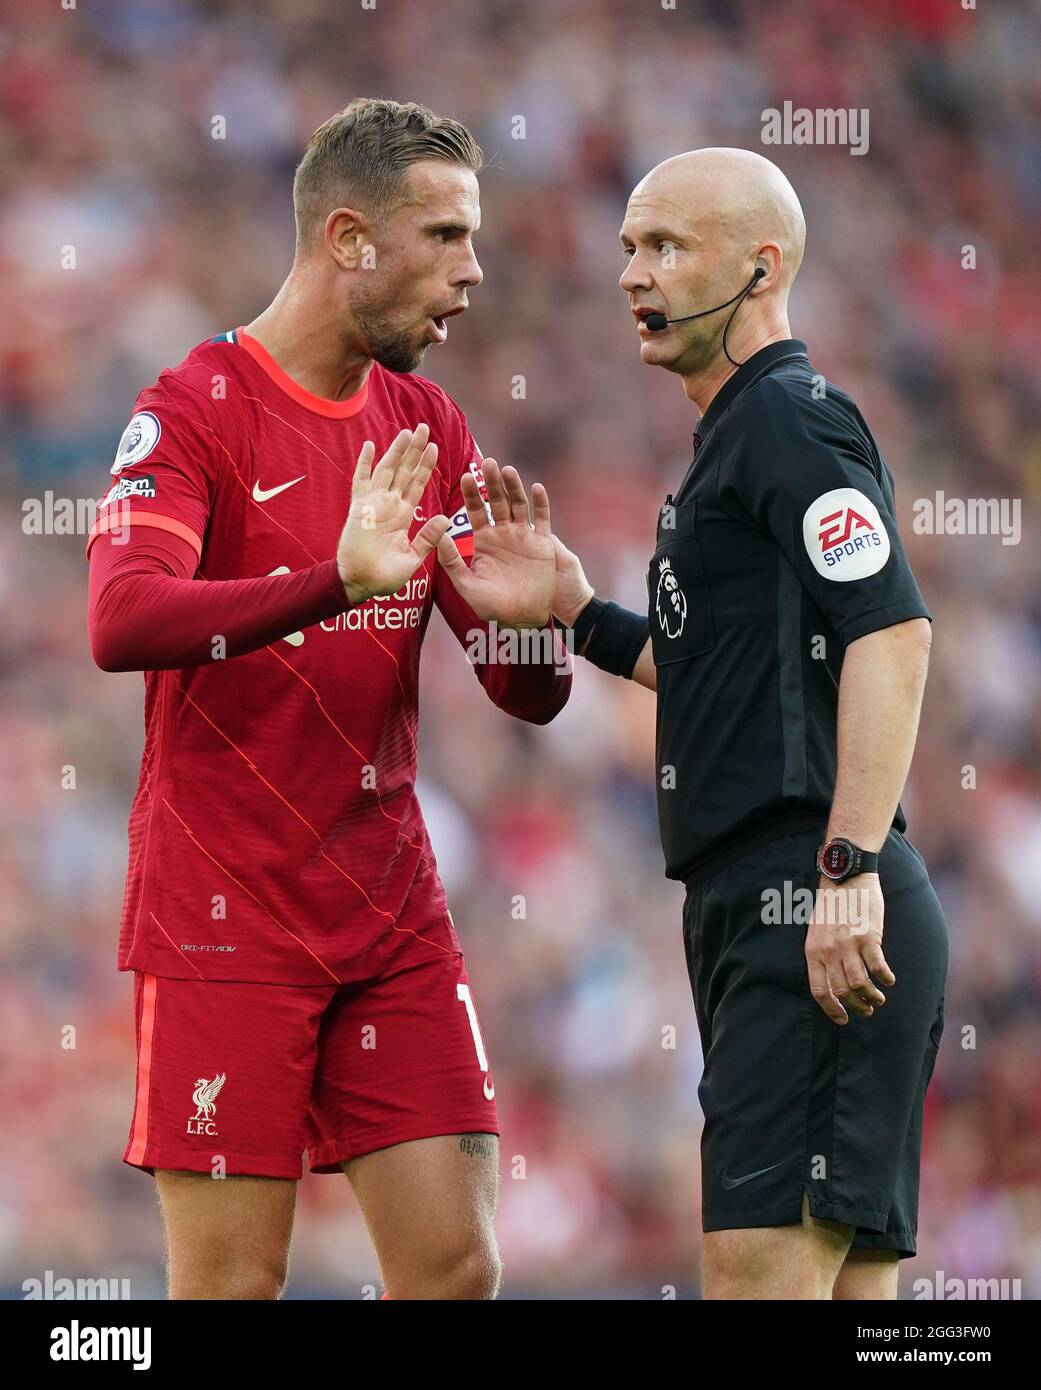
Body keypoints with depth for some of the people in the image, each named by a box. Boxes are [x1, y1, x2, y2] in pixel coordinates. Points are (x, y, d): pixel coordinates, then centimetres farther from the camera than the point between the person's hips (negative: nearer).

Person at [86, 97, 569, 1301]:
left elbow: (530, 700, 11)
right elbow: (120, 622, -26)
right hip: (226, 919, -6)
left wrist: (526, 620, -13)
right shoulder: (192, 410, -8)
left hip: (392, 919, 6)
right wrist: (336, 581, -38)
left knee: (457, 1267, 0)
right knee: (233, 1284, -4)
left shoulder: (426, 428, 11)